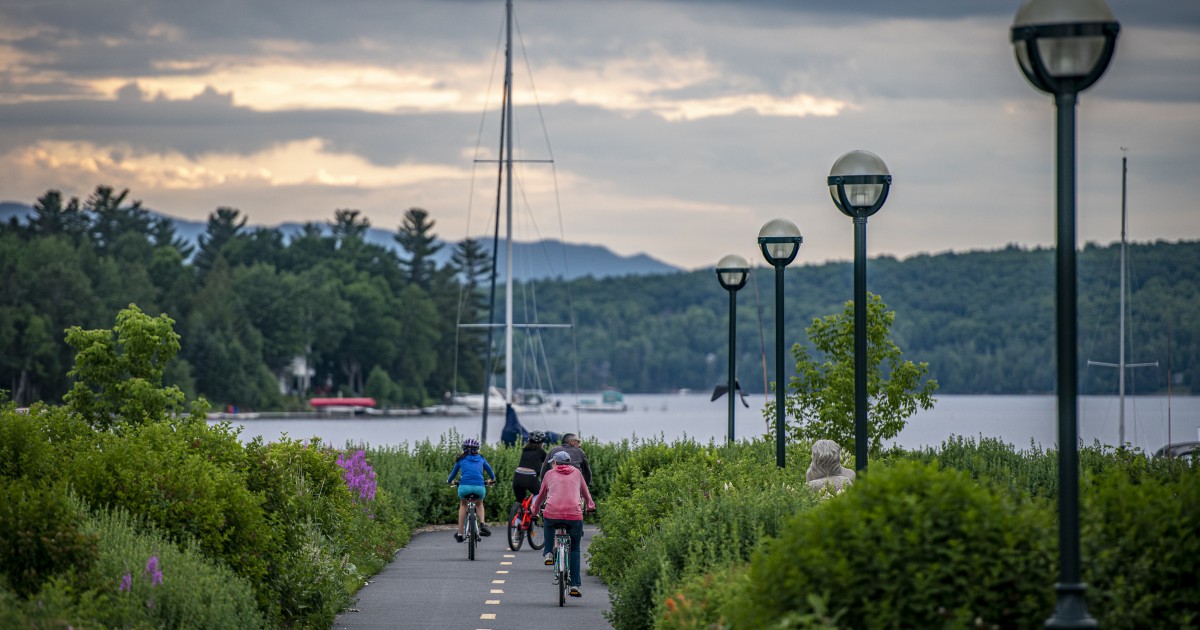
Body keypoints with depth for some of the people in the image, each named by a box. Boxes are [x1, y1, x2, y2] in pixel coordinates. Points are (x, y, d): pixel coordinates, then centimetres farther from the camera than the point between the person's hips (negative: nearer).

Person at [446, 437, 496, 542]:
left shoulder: (461, 459, 18)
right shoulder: (480, 458, 21)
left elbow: (454, 472, 30)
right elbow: (489, 469, 37)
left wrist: (449, 481, 52)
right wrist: (492, 478, 58)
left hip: (464, 486, -1)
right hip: (479, 487, 1)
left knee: (463, 505, 30)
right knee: (479, 504, 34)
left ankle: (460, 533, 25)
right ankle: (482, 524, 9)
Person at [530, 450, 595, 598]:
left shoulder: (550, 474, 17)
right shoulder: (576, 473, 18)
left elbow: (541, 495, 28)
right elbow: (585, 493, 31)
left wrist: (534, 509, 46)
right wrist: (590, 506, 50)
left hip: (552, 514, 0)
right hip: (574, 516, 0)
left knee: (548, 522, 38)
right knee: (575, 550, 15)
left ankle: (549, 553, 24)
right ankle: (575, 584, 6)